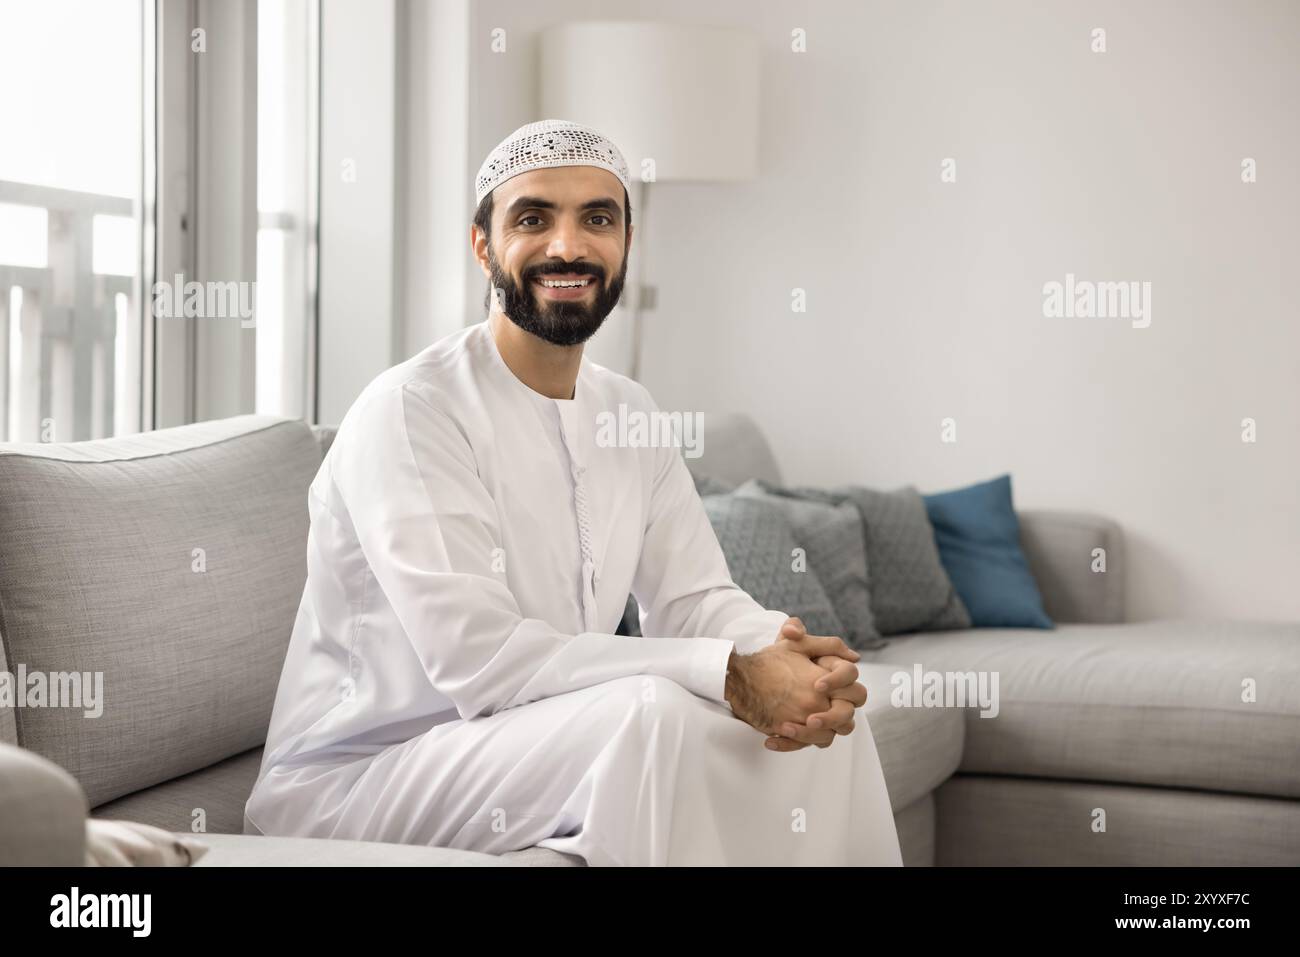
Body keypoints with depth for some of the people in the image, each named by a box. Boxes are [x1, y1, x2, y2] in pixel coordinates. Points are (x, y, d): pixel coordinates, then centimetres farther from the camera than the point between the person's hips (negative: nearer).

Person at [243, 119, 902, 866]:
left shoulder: (631, 414, 8)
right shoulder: (409, 412, -19)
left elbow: (696, 598, 3)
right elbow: (479, 660, -27)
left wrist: (790, 655, -22)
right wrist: (731, 673, -30)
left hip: (541, 744, 8)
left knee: (823, 708, -3)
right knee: (656, 713, -30)